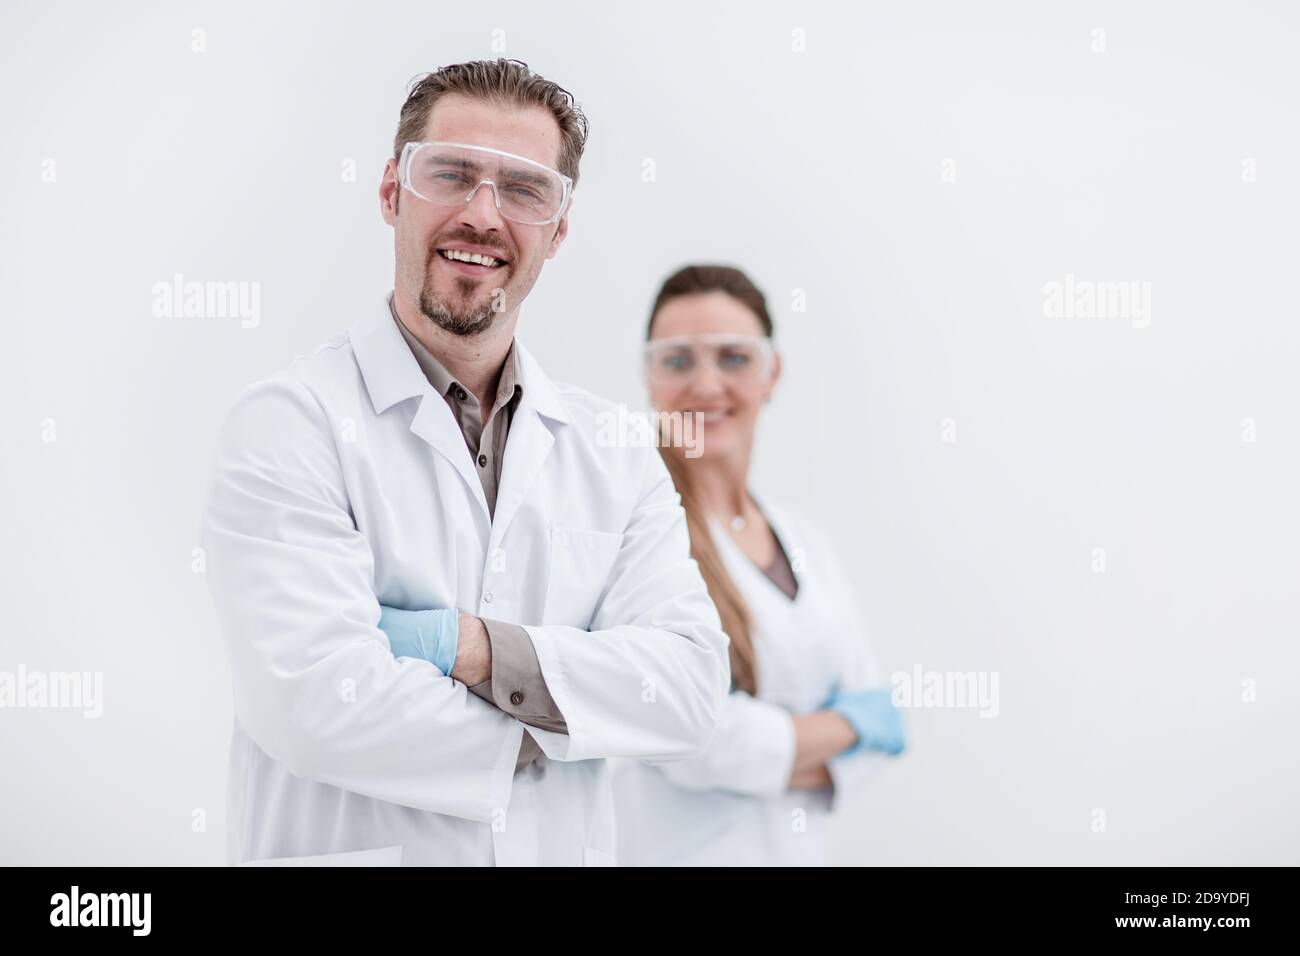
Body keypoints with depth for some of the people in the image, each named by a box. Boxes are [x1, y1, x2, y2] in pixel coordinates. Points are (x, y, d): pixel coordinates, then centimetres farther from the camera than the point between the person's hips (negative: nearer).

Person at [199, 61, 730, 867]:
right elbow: (320, 703, -22)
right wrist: (551, 730, -10)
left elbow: (692, 686, -9)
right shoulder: (292, 423, -11)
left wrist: (468, 644, -20)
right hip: (346, 851, -4)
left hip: (567, 848, 4)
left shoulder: (616, 452, 3)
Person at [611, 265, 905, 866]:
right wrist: (846, 726, -7)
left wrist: (769, 759, -14)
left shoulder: (806, 544, 7)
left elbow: (875, 722, 3)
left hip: (799, 847, 6)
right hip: (682, 847, -6)